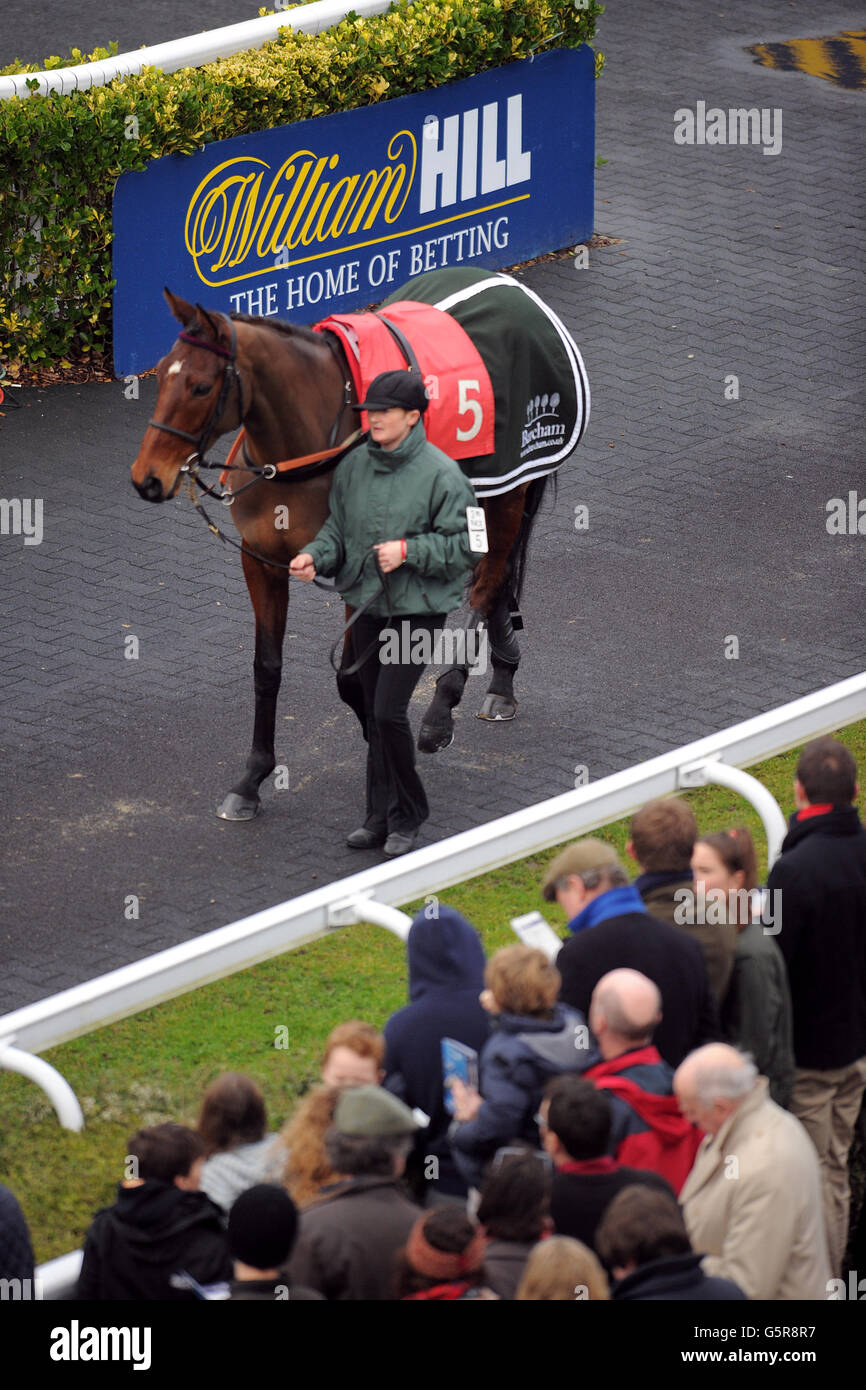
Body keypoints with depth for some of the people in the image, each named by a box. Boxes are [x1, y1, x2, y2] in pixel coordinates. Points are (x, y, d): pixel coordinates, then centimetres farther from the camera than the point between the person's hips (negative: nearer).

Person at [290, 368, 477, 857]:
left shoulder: (441, 474, -14)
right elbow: (339, 526, 14)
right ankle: (381, 815, 24)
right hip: (368, 606, 6)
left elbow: (464, 545, -12)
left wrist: (409, 551, -21)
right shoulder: (355, 466, 3)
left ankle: (407, 816, 4)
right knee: (375, 712, 13)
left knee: (389, 711, -12)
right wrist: (316, 556, -5)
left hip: (418, 609, -6)